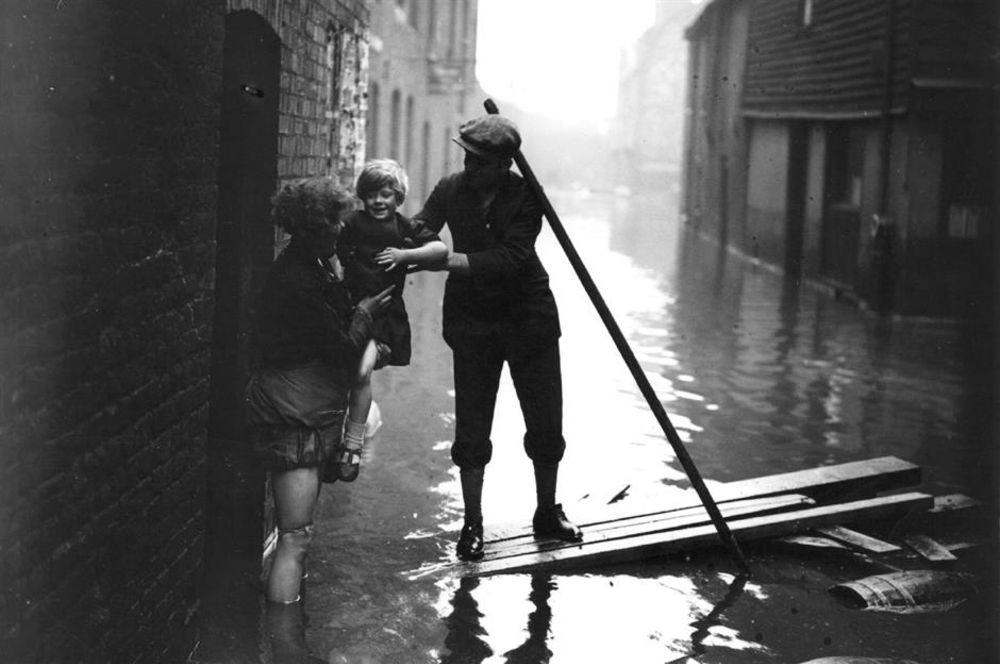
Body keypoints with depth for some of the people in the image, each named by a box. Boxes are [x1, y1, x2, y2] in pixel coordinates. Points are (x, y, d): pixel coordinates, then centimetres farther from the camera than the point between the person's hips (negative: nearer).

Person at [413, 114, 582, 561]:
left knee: (546, 424, 5)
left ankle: (547, 513, 26)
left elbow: (509, 258, -29)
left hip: (528, 319, -1)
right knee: (471, 429, 1)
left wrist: (440, 260, -36)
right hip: (472, 321, 1)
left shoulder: (526, 196, -17)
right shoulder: (451, 190, -7)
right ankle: (472, 524, 15)